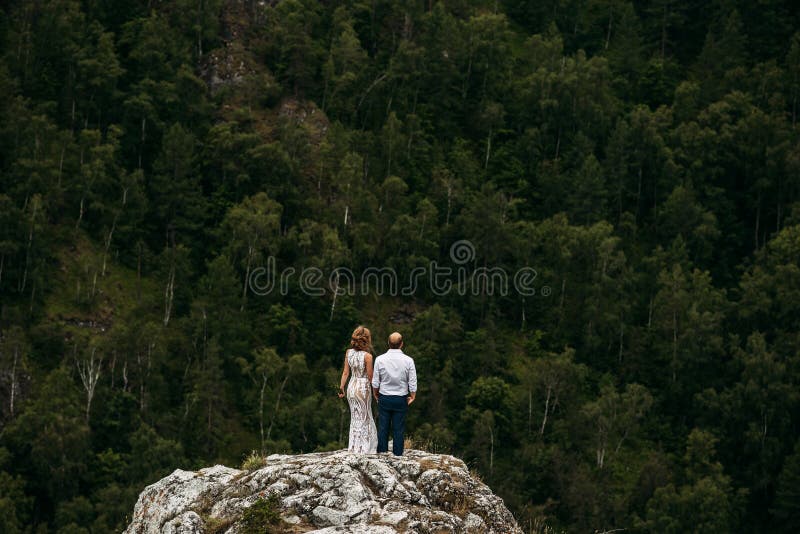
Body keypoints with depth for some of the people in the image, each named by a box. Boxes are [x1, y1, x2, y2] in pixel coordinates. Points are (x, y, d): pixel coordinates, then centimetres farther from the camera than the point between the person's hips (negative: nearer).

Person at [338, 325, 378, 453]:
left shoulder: (349, 352, -4)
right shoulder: (367, 356, -18)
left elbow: (345, 372, 0)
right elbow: (370, 377, -12)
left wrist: (341, 387, 10)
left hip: (352, 386, 5)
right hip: (363, 387, -5)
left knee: (355, 417, 16)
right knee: (364, 418, 8)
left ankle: (354, 446, 20)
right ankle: (363, 447, 12)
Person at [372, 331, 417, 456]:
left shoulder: (380, 359, -6)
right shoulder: (408, 360, -8)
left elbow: (375, 382, 0)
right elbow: (412, 383, -4)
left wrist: (376, 395, 16)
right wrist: (412, 397, 12)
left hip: (384, 398, 0)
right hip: (401, 399, 0)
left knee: (383, 428, 7)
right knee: (399, 428, 5)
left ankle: (382, 452, 10)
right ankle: (398, 454, 8)